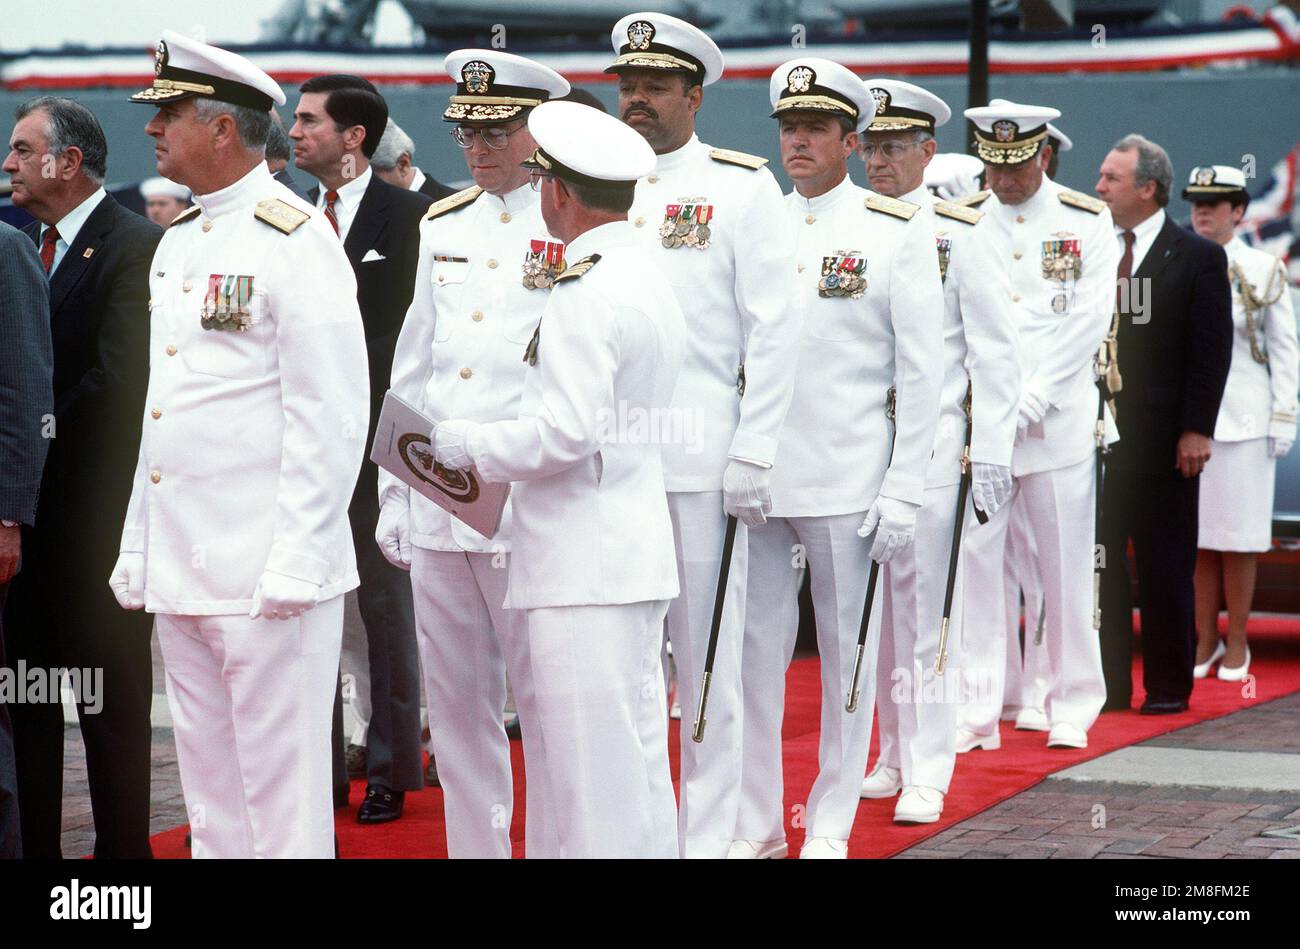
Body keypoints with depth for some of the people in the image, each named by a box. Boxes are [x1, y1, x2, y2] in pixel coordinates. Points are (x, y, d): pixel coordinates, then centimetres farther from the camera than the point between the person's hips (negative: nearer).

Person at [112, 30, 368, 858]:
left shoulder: (298, 242, -10)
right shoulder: (178, 243, 16)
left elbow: (331, 417, -14)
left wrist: (294, 565, -17)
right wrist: (137, 552, 16)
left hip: (267, 572, -8)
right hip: (179, 569, 8)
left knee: (282, 796, -4)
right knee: (208, 789, 13)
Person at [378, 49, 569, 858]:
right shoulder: (444, 227, 14)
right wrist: (393, 494, 14)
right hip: (436, 507, 6)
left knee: (546, 701, -2)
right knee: (456, 702, 11)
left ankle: (554, 847, 6)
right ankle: (475, 849, 19)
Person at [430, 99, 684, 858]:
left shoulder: (585, 293, -15)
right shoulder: (650, 282, 16)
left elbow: (564, 431, -22)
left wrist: (467, 445, -9)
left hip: (584, 567, -10)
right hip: (635, 558, 10)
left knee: (594, 777, -7)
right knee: (637, 768, 14)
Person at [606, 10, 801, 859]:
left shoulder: (744, 187, 1)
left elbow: (774, 328, -3)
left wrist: (753, 455, -10)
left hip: (701, 463, -4)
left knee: (708, 655, 1)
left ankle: (708, 837, 8)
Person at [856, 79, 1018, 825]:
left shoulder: (962, 232, 0)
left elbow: (996, 350, -2)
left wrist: (991, 451, -8)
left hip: (931, 448, -4)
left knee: (925, 610, -4)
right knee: (875, 610, 7)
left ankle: (927, 776, 0)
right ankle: (893, 759, 16)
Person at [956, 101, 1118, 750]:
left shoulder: (1086, 222, 4)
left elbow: (1089, 320, -3)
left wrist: (1030, 401, -11)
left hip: (1059, 421, -1)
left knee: (1066, 567, 2)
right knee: (973, 562, -2)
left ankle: (1071, 709, 13)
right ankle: (974, 714, 2)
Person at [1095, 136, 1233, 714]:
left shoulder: (1199, 258, -2)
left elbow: (1212, 352, -5)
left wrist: (1195, 430, -11)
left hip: (1162, 439, -4)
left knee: (1164, 565, 3)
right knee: (1098, 561, 4)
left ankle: (1168, 685, 12)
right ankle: (1107, 684, 11)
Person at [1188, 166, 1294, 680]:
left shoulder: (1263, 270, 1)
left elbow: (1284, 348, 2)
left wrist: (1283, 419, -3)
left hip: (1242, 419, -3)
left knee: (1237, 538, 1)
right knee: (1196, 536, 4)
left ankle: (1237, 644, 8)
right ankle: (1206, 641, 12)